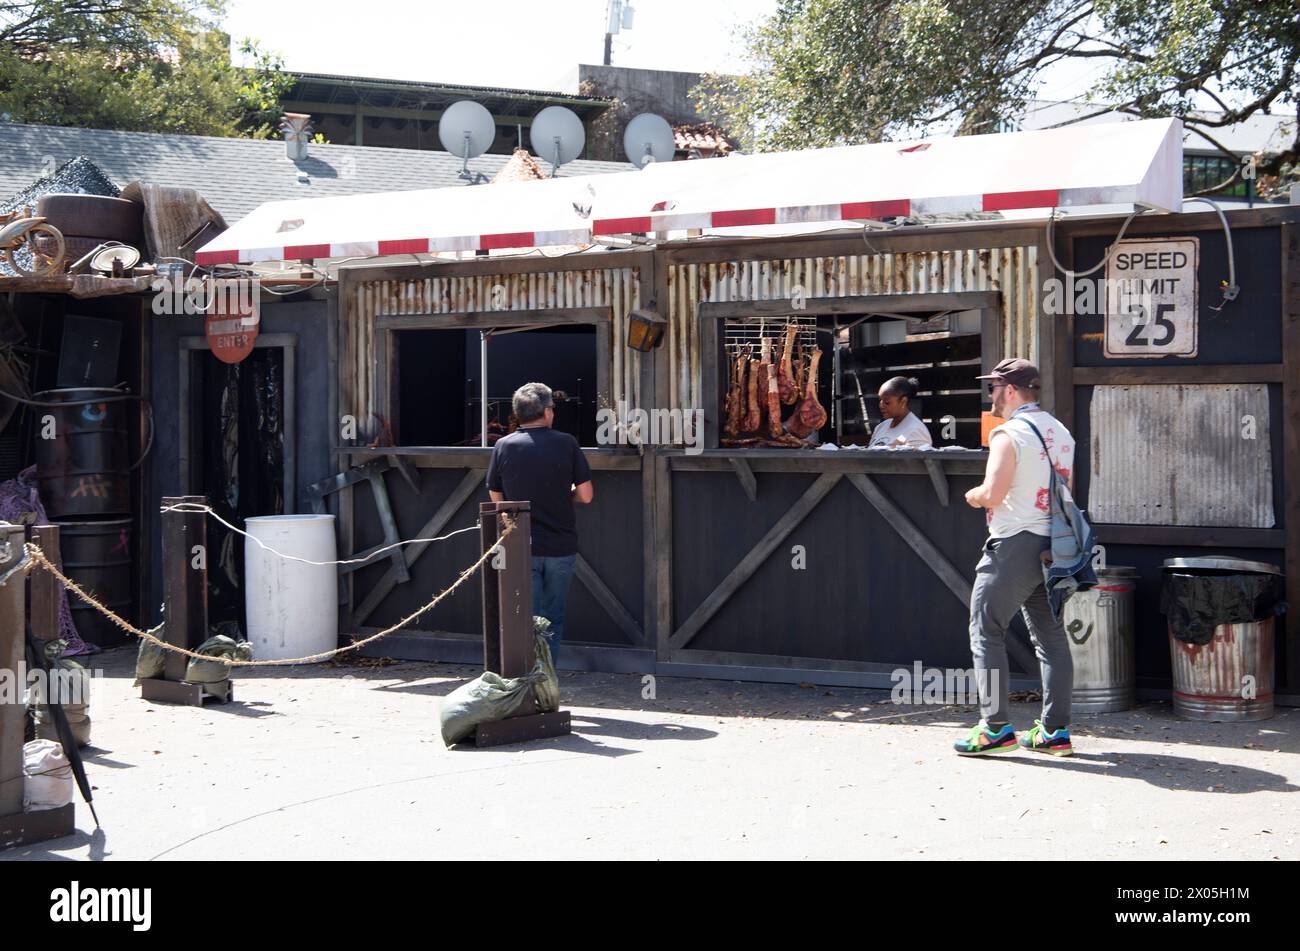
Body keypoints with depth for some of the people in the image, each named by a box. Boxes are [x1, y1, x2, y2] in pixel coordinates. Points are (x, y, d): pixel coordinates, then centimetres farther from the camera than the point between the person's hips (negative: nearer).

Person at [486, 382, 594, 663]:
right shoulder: (566, 444, -6)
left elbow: (497, 499, 6)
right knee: (553, 620, 13)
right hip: (560, 546, 0)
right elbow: (586, 495, -3)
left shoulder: (503, 447, -3)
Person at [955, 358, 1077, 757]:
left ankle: (995, 727, -4)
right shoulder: (1062, 433, 13)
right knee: (1050, 635, 10)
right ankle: (1055, 731, 11)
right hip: (1053, 544, 8)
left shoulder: (1008, 435, -12)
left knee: (986, 631, -1)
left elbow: (992, 494, -19)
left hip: (1014, 545, -8)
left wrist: (973, 496, 0)